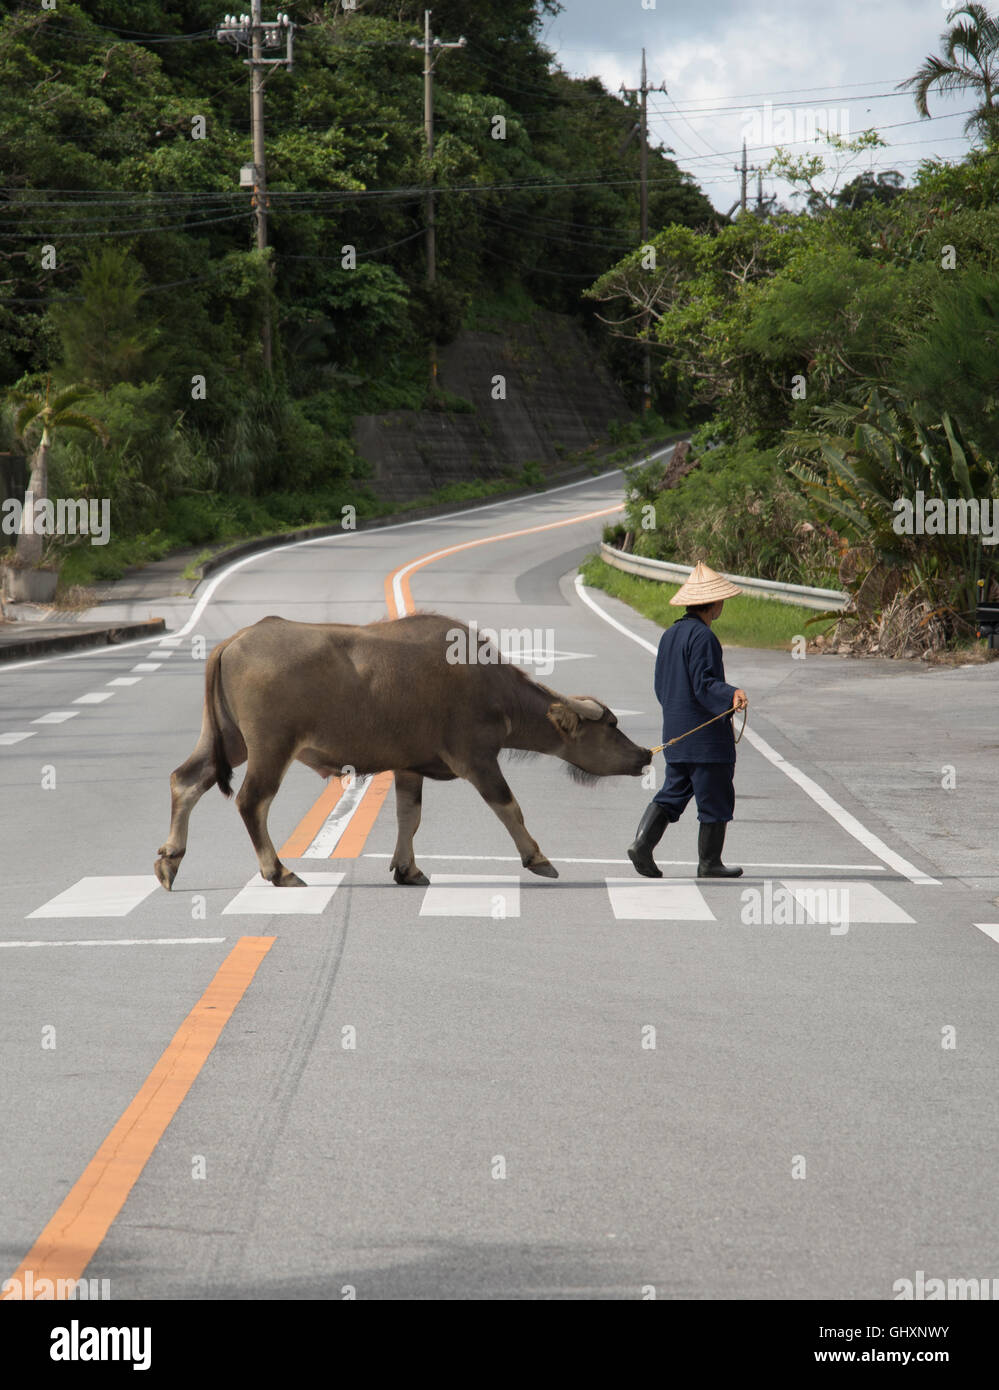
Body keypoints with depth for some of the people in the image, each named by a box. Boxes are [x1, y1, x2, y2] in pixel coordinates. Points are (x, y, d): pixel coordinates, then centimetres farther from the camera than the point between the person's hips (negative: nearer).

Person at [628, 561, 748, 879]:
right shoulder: (701, 636, -15)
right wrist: (732, 695, -35)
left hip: (675, 733, 8)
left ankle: (642, 844, -7)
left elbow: (661, 687, 17)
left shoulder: (670, 635, 12)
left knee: (673, 792, 10)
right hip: (706, 734, -8)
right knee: (715, 798, 1)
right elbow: (704, 685, -22)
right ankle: (709, 862, 6)